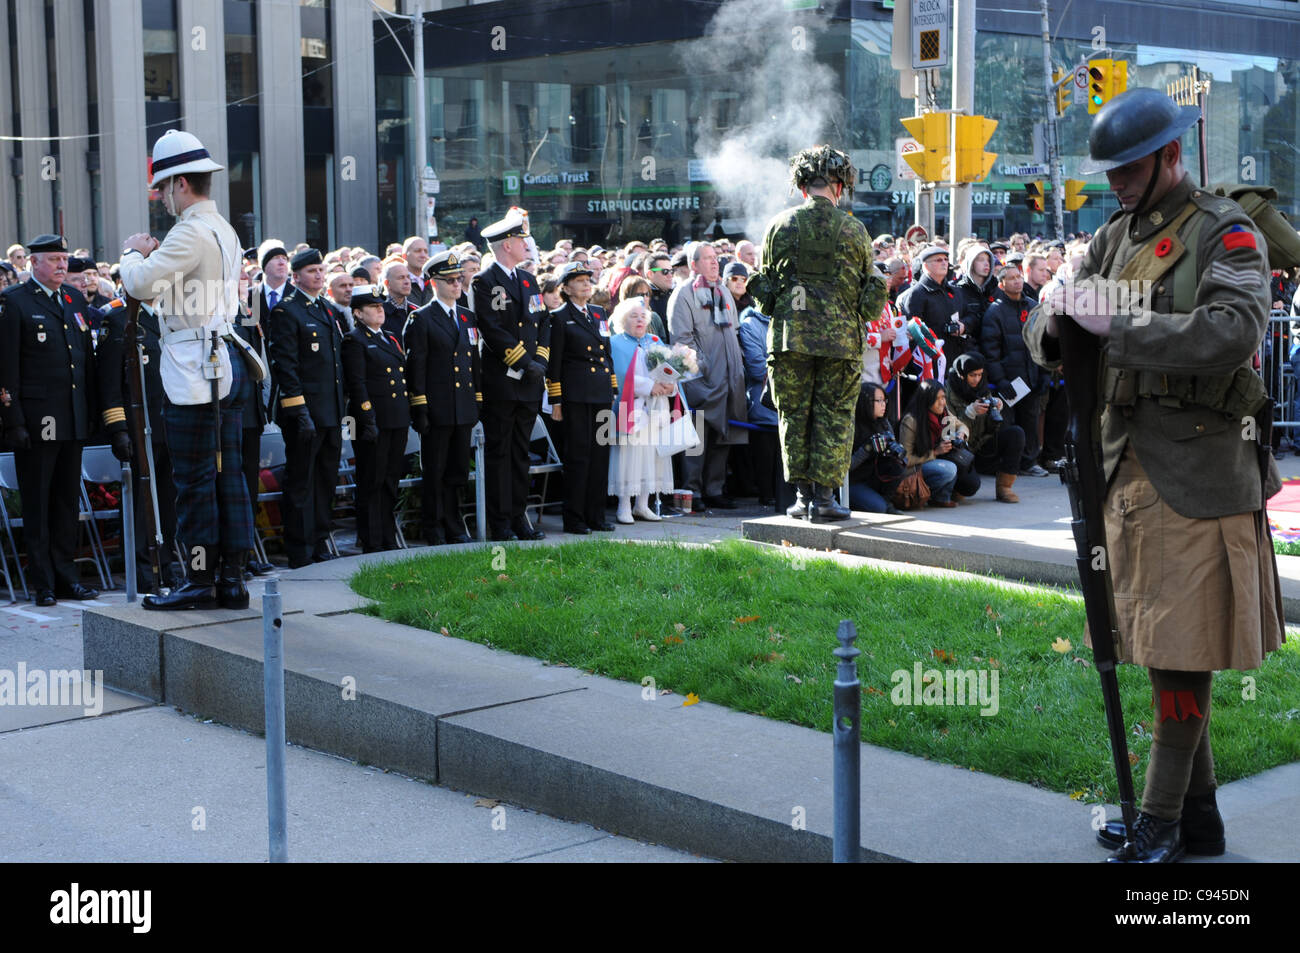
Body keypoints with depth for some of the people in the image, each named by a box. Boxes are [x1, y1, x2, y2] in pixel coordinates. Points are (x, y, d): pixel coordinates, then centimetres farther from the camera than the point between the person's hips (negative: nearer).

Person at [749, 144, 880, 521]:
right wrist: (857, 322, 21)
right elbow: (871, 289, 5)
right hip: (841, 337, -1)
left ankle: (803, 494, 10)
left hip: (790, 335, 1)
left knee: (794, 415, 9)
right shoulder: (854, 230, 0)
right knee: (834, 416, 5)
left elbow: (763, 285, 8)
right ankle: (823, 495, 3)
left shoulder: (780, 225, 3)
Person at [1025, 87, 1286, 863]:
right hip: (1127, 463, 8)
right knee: (1157, 644, 12)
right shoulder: (1116, 238, 14)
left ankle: (1161, 823, 5)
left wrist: (1115, 322, -25)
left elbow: (1235, 332, -25)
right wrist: (1053, 324, -10)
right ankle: (1198, 816, 24)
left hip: (1198, 470, -7)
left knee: (1182, 652, -3)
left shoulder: (1227, 233, -8)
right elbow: (1047, 332, 15)